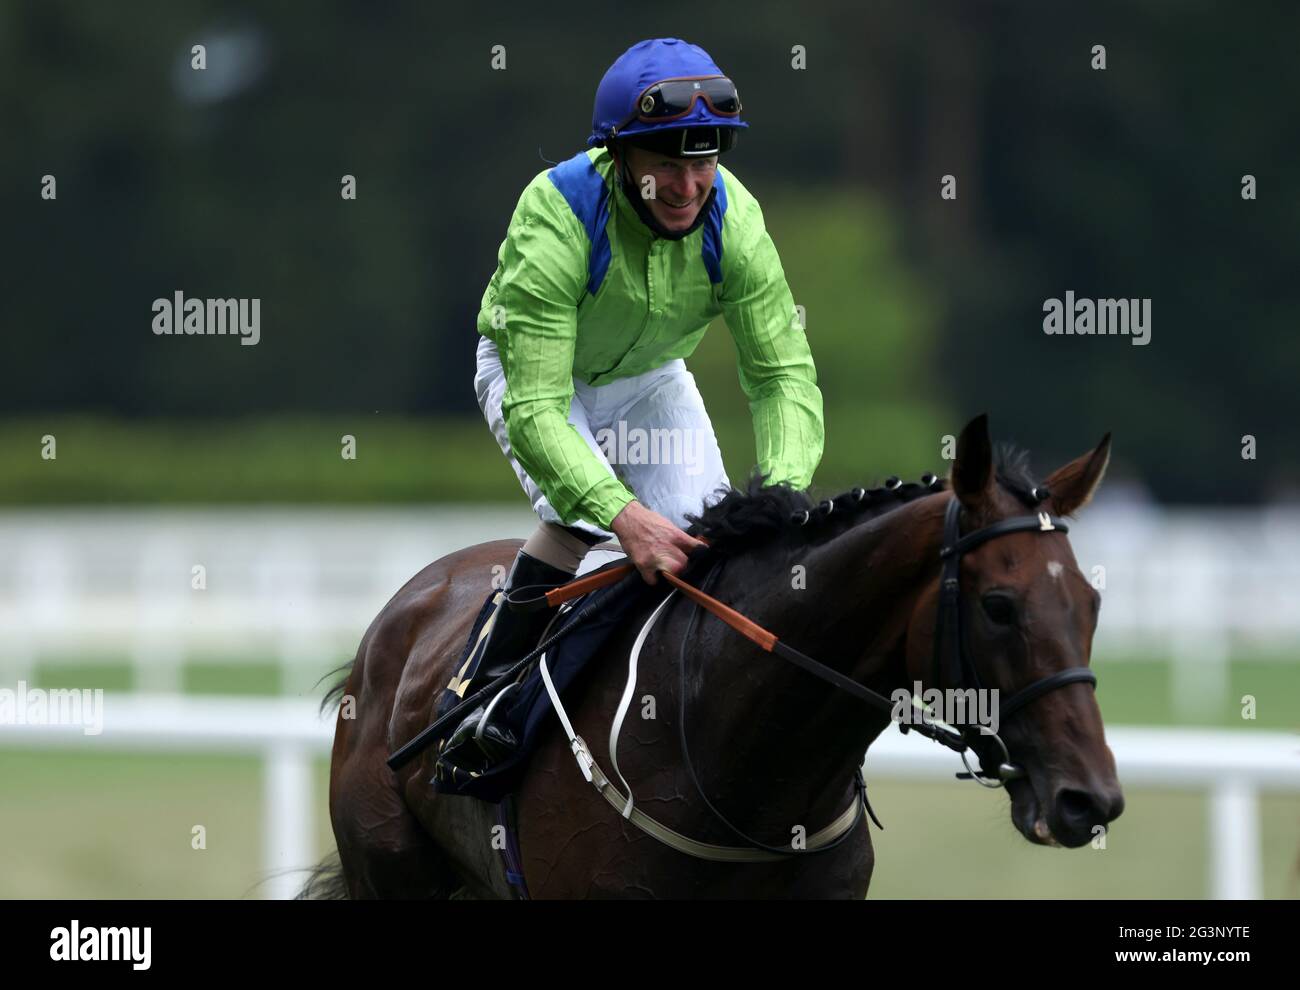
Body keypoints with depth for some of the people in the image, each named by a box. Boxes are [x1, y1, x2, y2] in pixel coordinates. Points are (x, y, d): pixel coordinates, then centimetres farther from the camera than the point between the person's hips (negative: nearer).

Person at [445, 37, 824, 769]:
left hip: (650, 378, 4)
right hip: (528, 372, -4)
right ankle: (482, 701, -15)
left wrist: (782, 492, -44)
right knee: (581, 518, -28)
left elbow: (786, 374, -24)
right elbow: (534, 408, -44)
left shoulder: (734, 221, -28)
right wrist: (625, 515, -57)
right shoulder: (556, 221, -41)